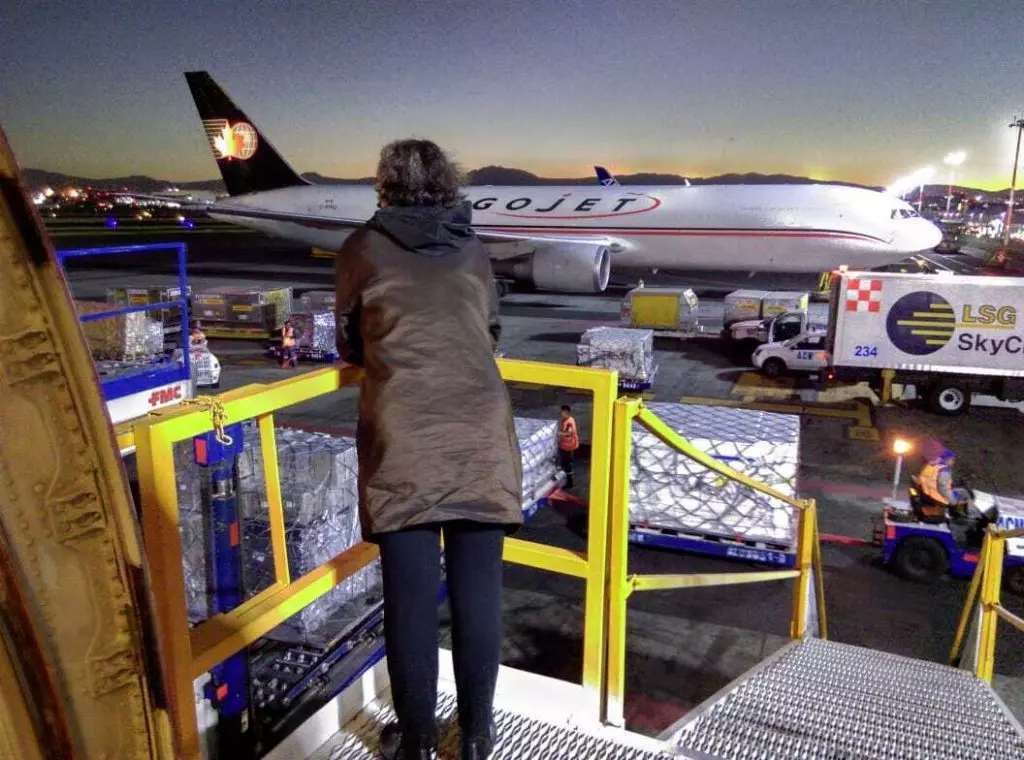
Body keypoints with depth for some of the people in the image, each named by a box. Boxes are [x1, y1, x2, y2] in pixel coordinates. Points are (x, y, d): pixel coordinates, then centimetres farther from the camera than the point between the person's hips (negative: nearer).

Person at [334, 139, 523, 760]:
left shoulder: (364, 248, 10)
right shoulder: (473, 250, 15)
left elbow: (349, 345, 20)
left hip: (403, 441, -2)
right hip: (482, 436, 2)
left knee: (411, 595, 7)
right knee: (478, 592, 9)